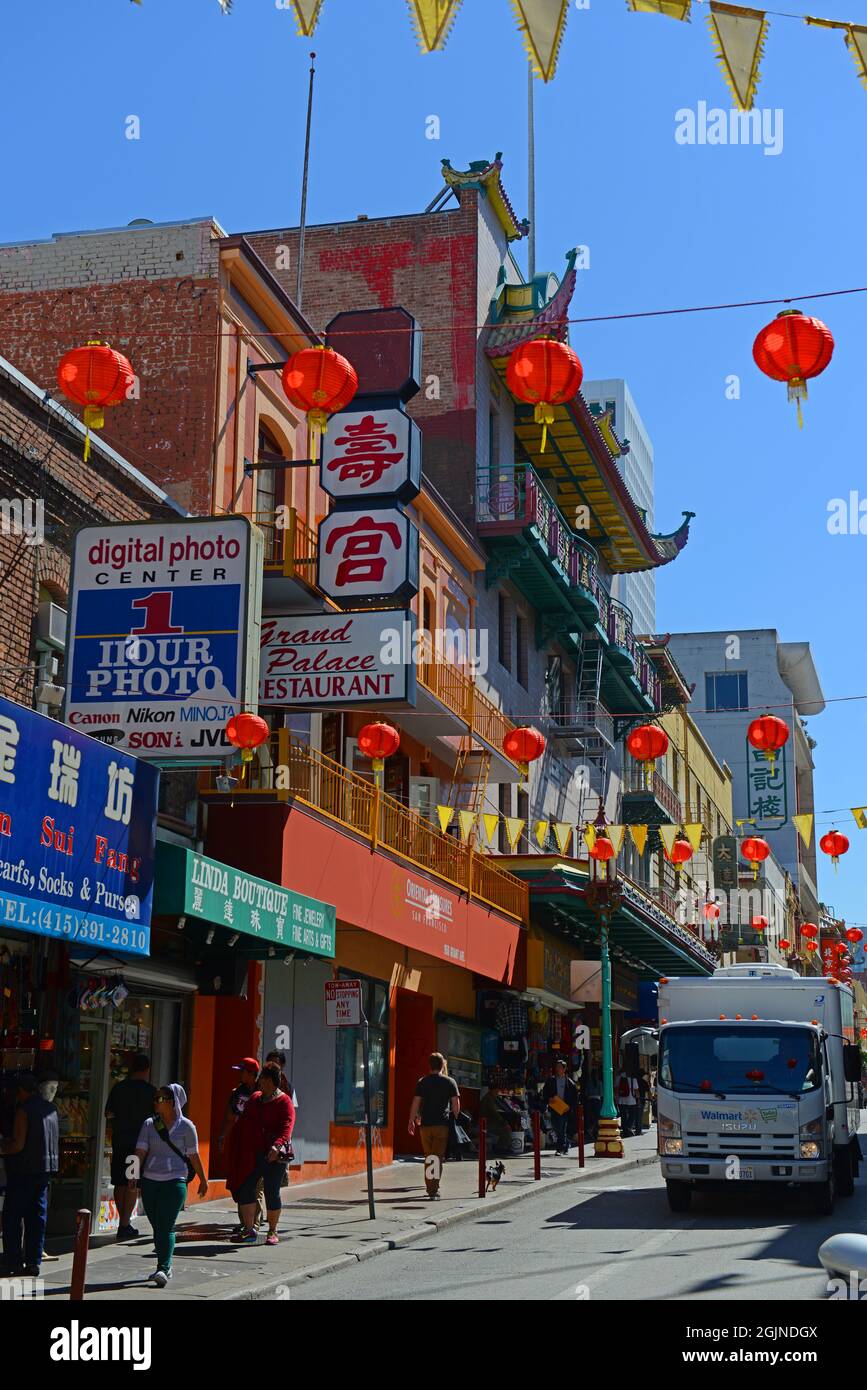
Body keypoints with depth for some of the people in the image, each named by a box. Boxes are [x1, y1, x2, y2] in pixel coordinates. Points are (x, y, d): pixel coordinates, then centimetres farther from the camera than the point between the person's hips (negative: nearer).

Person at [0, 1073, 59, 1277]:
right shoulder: (52, 1109, 10)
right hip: (47, 1168, 7)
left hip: (24, 1169, -7)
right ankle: (33, 1262, 10)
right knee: (37, 1216, 10)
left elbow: (18, 1145, -18)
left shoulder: (23, 1110, -13)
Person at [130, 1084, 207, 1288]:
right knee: (156, 1225, 9)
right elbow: (141, 1151, 0)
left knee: (166, 1226, -13)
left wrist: (203, 1180, 10)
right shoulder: (149, 1124, 7)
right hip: (149, 1181, 4)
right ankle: (165, 1267, 22)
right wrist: (134, 1175, -12)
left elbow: (193, 1155, 5)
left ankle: (163, 1269, -17)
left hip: (175, 1181, -4)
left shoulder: (185, 1126, 0)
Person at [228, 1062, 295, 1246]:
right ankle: (249, 1231, 5)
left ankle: (272, 1232, 14)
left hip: (274, 1155, -6)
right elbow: (244, 1123, 21)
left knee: (272, 1193, 0)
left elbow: (287, 1127, -18)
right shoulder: (254, 1098, 15)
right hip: (251, 1154, 6)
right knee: (245, 1189, -1)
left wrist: (277, 1145, -35)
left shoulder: (284, 1102, -5)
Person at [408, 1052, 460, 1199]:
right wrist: (455, 1120, 11)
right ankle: (434, 1189, -11)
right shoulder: (450, 1082, 3)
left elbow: (415, 1103, 2)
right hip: (443, 1125, -1)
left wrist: (411, 1121, 9)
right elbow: (456, 1104, 0)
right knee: (438, 1157, -2)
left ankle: (430, 1188, 21)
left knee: (428, 1157, 15)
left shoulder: (422, 1082, 5)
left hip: (425, 1125, 1)